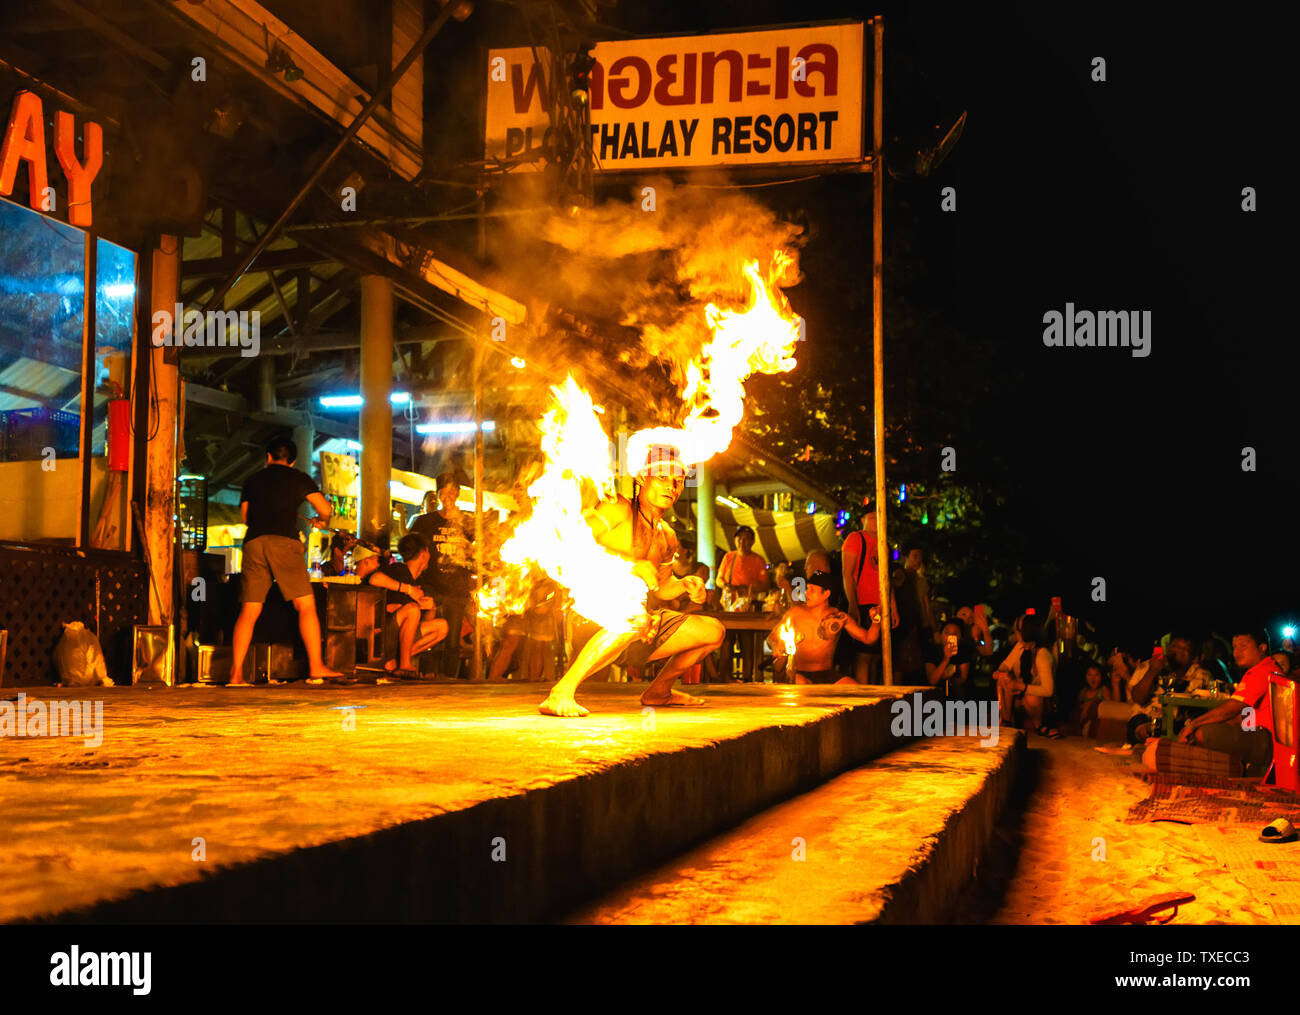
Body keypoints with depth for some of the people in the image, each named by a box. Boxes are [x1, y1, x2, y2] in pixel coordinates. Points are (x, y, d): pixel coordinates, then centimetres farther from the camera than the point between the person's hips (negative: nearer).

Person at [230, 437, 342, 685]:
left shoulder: (253, 480, 21)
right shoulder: (299, 478, 13)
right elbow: (325, 509, 5)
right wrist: (320, 521, 27)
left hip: (253, 542, 3)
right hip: (284, 541, -3)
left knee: (249, 611, 3)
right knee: (306, 606, 1)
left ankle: (236, 673, -4)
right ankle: (316, 666, -5)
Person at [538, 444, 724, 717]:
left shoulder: (667, 537, 15)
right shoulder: (618, 510, -9)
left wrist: (684, 584, 4)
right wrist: (631, 565, -29)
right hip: (591, 620, -8)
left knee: (713, 631, 10)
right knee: (634, 620, -42)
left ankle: (659, 691, 26)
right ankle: (561, 694, -38)